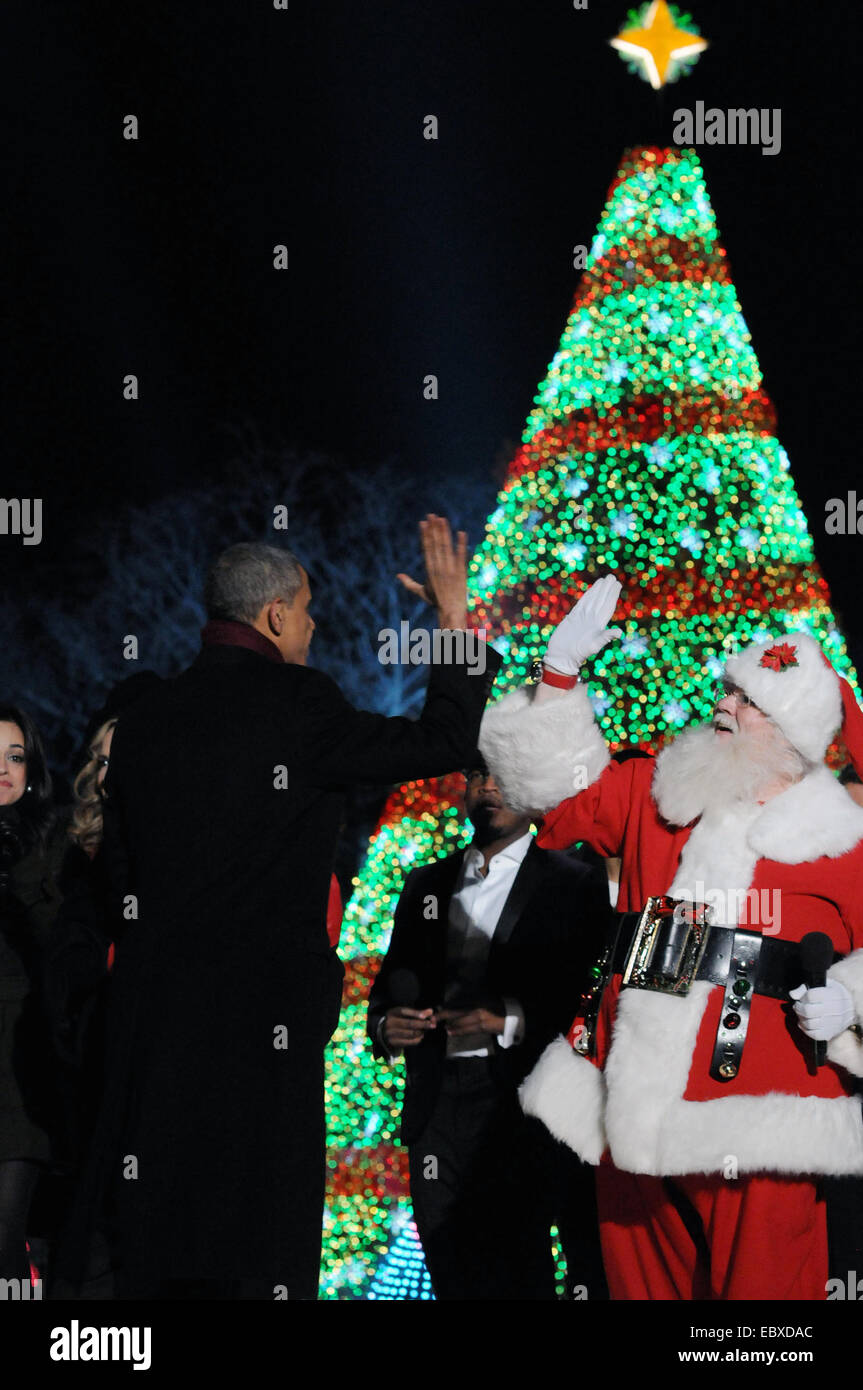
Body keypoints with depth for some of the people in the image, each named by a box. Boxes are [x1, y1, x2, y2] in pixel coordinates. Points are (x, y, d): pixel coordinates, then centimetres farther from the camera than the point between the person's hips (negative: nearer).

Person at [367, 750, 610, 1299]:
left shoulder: (573, 885, 3)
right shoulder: (426, 884, 19)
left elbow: (589, 995, -6)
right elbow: (392, 983, 21)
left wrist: (511, 1021, -19)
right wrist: (386, 1024, -1)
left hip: (519, 1105, -4)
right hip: (438, 1105, 5)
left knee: (520, 1276, -10)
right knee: (452, 1274, 5)